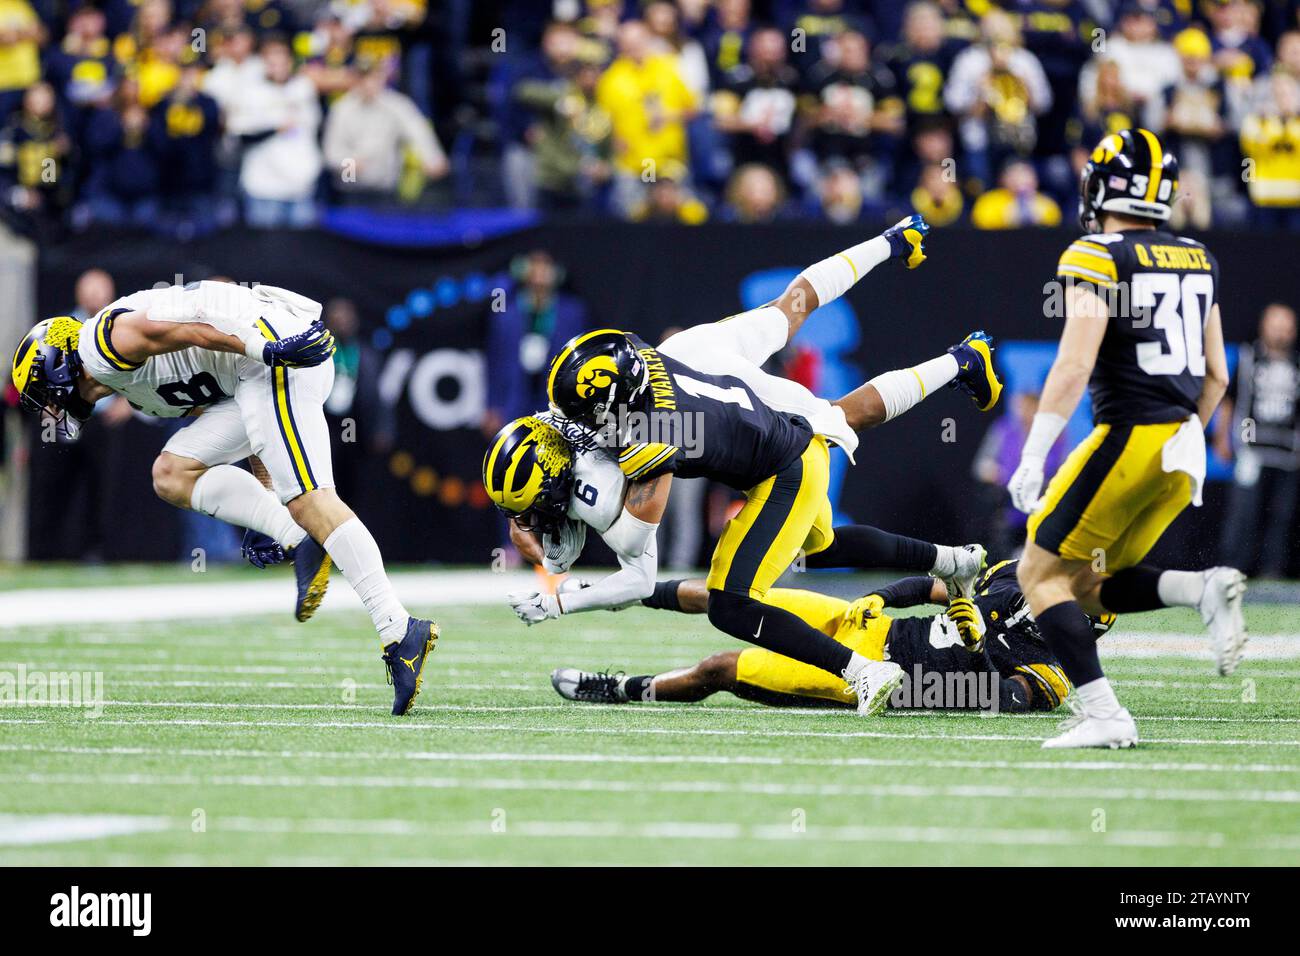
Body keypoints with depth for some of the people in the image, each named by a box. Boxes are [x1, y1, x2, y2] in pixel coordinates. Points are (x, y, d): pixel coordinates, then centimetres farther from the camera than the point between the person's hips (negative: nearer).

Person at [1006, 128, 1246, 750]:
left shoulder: (1096, 258, -8)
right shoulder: (1197, 260, 14)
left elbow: (1075, 367, -17)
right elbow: (1216, 376, 17)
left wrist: (1032, 459, -14)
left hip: (1129, 438, -8)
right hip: (1184, 449, 8)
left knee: (1042, 575, 2)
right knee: (1090, 586, 17)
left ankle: (1104, 716, -12)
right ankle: (1205, 589, -7)